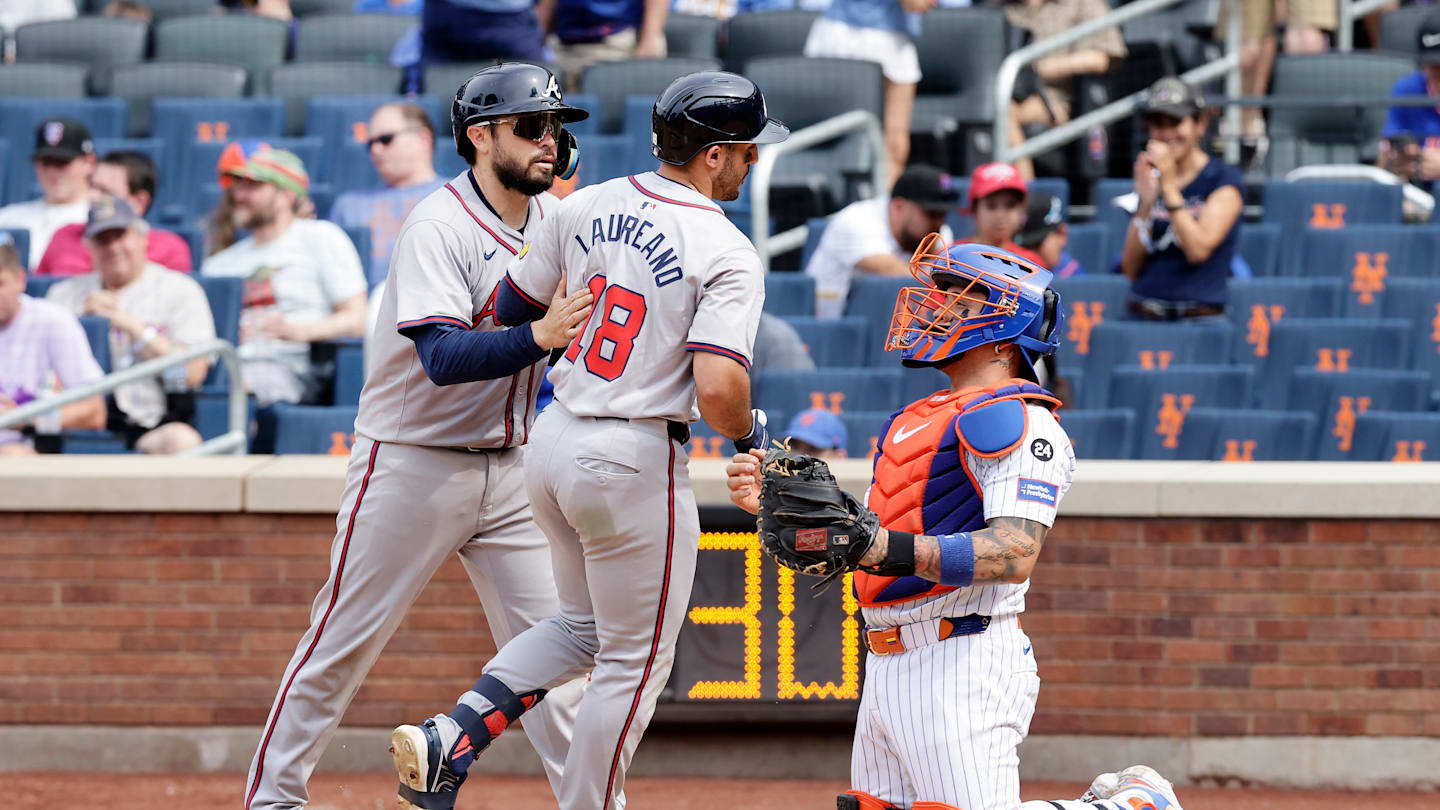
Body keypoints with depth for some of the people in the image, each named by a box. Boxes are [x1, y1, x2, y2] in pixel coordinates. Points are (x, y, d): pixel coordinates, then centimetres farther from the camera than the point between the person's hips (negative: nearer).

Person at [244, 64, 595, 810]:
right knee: (346, 638, -1)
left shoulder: (550, 219, 5)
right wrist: (537, 336, -44)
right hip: (412, 463, -6)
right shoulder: (437, 227, -18)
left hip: (505, 467, 6)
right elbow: (444, 356, -29)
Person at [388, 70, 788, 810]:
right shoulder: (727, 255, -15)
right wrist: (749, 434, -3)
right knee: (634, 661, 8)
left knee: (584, 625, 24)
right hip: (633, 464, -7)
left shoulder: (585, 207, 3)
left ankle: (451, 737, 5)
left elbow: (507, 310, 12)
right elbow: (717, 388, -25)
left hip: (550, 443, 7)